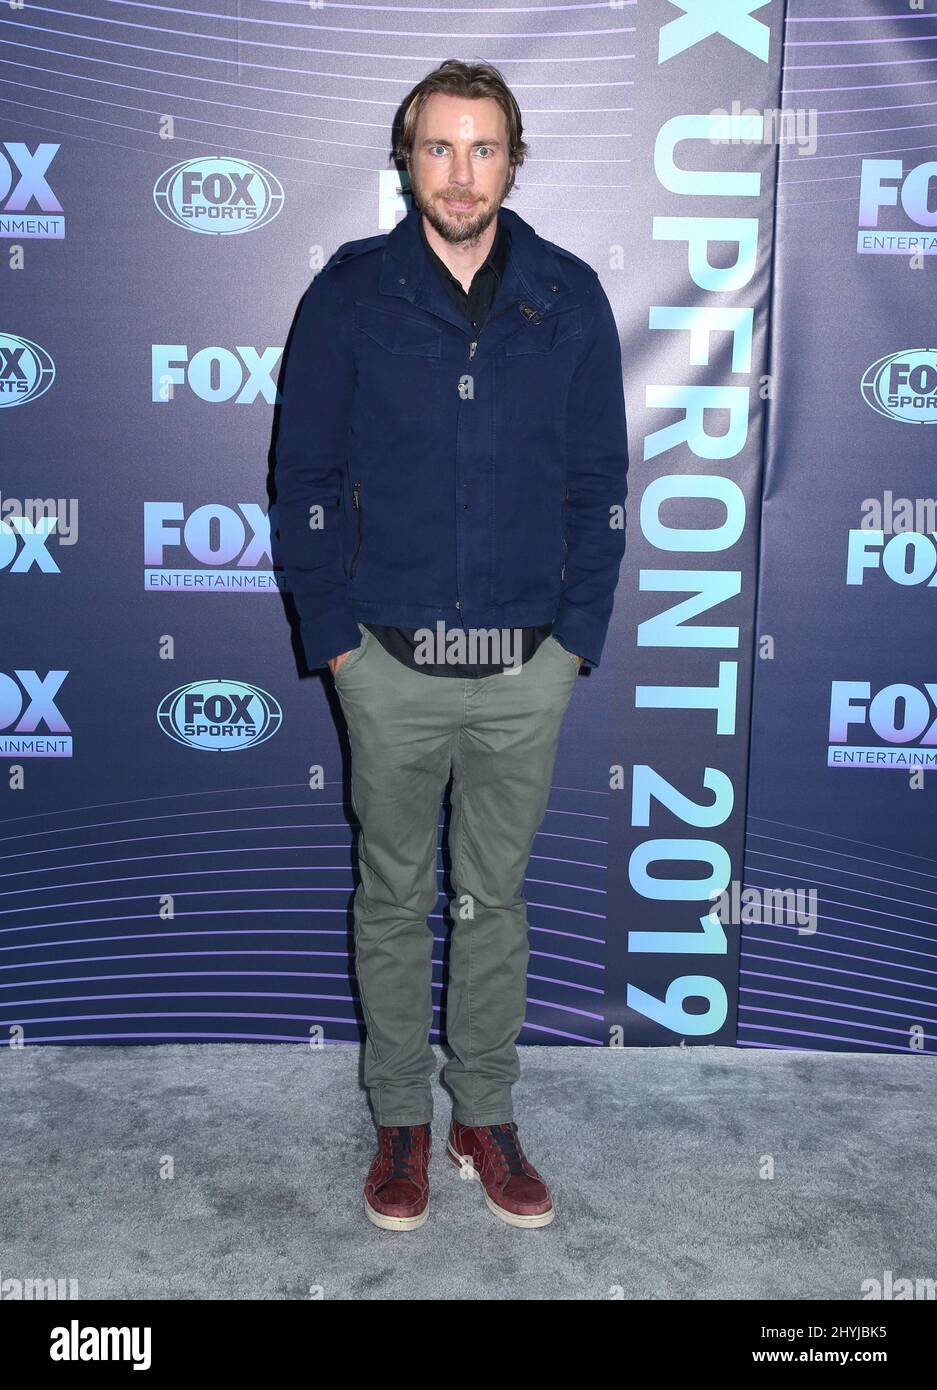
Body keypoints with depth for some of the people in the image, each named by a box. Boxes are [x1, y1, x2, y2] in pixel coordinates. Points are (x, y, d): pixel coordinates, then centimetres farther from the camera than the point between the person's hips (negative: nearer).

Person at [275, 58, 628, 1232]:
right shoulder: (349, 292, -1)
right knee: (393, 898, 11)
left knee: (494, 899, 14)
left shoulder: (569, 298, 2)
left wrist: (576, 634, -2)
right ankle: (401, 1116, 30)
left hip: (528, 665, 1)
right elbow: (305, 475, 0)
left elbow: (601, 482, 5)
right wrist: (334, 638, -5)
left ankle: (486, 1113, 31)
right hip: (389, 662, -1)